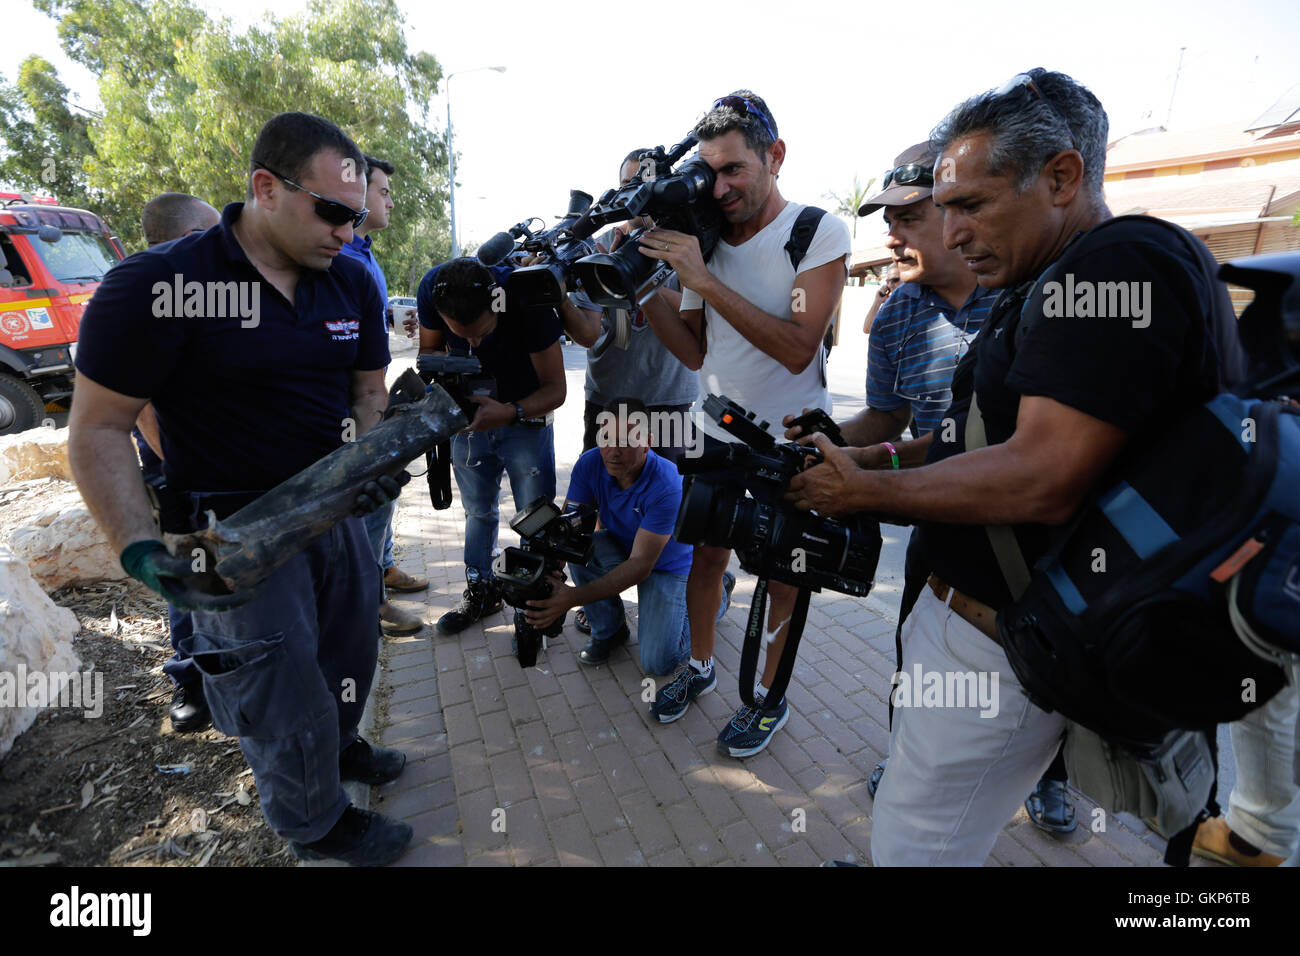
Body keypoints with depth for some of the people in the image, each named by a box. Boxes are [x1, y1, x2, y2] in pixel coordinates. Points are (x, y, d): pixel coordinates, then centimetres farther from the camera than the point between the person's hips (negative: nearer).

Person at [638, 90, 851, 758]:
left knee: (783, 571, 9)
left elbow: (798, 347, -24)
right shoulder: (702, 237, 3)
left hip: (792, 440, -4)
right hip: (718, 431, 5)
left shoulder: (818, 234, -11)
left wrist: (705, 282, -27)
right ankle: (700, 665, 37)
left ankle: (771, 696, 30)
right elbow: (696, 353, 1)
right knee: (705, 554, 13)